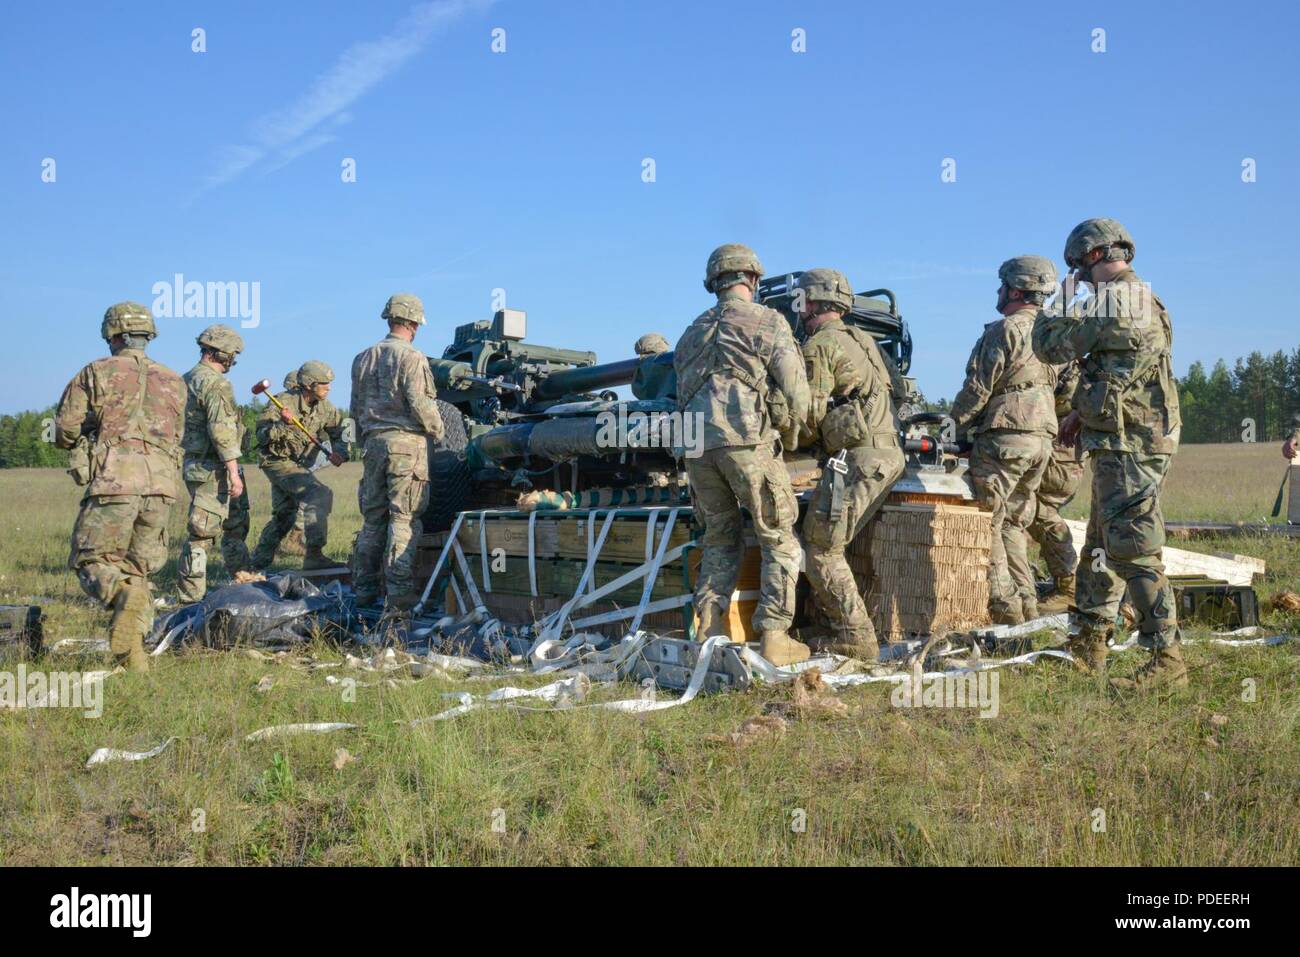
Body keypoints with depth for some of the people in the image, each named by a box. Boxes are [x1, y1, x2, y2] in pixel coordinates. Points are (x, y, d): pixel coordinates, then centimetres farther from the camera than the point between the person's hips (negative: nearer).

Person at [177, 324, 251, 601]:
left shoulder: (186, 380, 13)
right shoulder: (216, 383, -17)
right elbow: (222, 431, -23)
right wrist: (234, 473, -22)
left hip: (194, 462, 10)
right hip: (213, 467, -10)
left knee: (236, 523, 21)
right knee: (202, 530, -4)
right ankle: (191, 595, 2)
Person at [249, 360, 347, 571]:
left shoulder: (324, 407, -1)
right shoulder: (283, 402, -19)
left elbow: (340, 431, 6)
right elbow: (261, 436, -21)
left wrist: (340, 452, -13)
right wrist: (283, 424, -38)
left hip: (299, 464, 8)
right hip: (277, 461, -8)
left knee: (285, 515, 16)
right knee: (320, 494, -25)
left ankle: (258, 564, 30)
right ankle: (313, 556, -27)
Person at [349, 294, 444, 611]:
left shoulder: (363, 358, 15)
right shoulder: (412, 357, -8)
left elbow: (356, 408, 19)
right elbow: (420, 403, -14)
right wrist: (437, 431, 2)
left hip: (373, 443, 7)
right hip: (407, 442, -6)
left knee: (372, 518, 13)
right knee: (404, 519, -5)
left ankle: (364, 589, 17)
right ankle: (399, 593, -6)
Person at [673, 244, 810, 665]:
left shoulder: (693, 331, 23)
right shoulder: (770, 322, 5)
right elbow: (796, 395, 0)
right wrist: (791, 436, 16)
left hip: (697, 444, 5)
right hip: (748, 440, -5)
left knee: (720, 537, 18)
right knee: (779, 540, 5)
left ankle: (709, 630, 7)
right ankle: (773, 636, -1)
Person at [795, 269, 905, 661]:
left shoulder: (819, 344, -6)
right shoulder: (860, 338, 22)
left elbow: (810, 415, -9)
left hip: (858, 456, -9)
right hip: (887, 453, 9)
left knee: (820, 547, -4)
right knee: (828, 542, 16)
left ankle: (856, 638, -4)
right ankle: (848, 628, 17)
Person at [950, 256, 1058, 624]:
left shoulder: (1004, 330, -11)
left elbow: (977, 389, -13)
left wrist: (951, 427, -1)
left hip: (1004, 437, -8)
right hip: (1041, 440, 8)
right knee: (1013, 524, 14)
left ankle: (1003, 603, -4)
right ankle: (1026, 601, 13)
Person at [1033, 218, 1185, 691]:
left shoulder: (1109, 301, -16)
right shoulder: (1146, 299, 16)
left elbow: (1049, 346, -8)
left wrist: (1057, 304, 9)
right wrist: (1084, 413, 23)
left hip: (1127, 448, -10)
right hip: (1140, 440, 10)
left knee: (1133, 552, -9)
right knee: (1100, 546, 17)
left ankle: (1167, 658, -6)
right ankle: (1089, 643, 26)